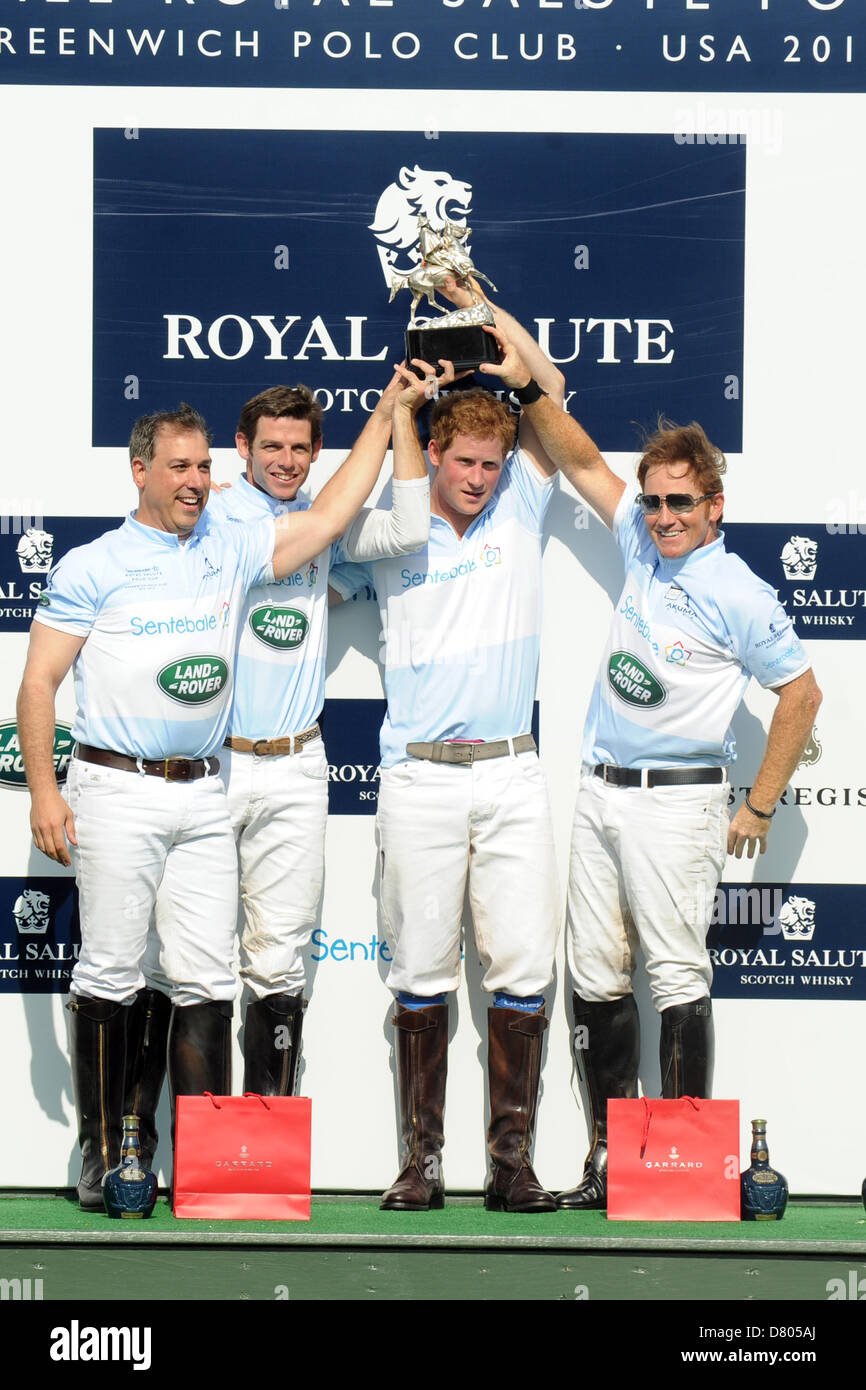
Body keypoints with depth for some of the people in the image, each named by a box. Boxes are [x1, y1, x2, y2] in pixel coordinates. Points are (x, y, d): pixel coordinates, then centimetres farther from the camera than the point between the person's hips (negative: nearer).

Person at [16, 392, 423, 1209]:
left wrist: (386, 414, 6)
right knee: (109, 972, -1)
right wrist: (43, 791, -9)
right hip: (118, 793, -4)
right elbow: (39, 682, 0)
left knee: (208, 978, 2)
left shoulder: (231, 553, 12)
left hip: (205, 794, 4)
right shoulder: (92, 567, 1)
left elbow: (329, 518, 9)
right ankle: (100, 1153, 7)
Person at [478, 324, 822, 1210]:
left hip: (674, 800, -7)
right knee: (596, 977, 6)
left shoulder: (738, 596, -11)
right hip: (598, 794, 7)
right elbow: (583, 462, 16)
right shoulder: (642, 543, 7)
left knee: (676, 978, -7)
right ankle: (610, 1155, 12)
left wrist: (759, 809, -4)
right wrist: (525, 387, 6)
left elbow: (800, 693, -6)